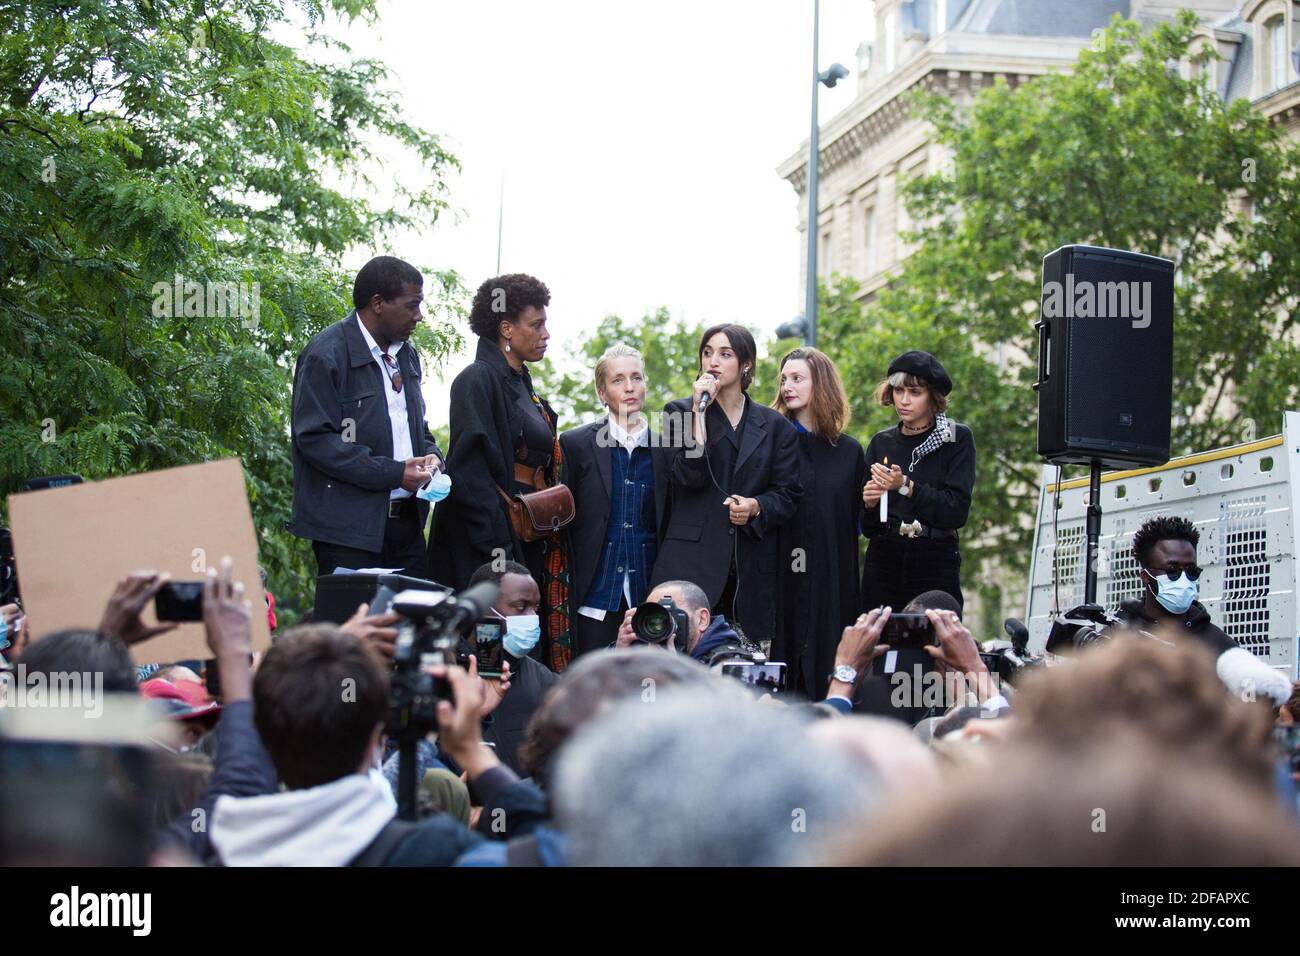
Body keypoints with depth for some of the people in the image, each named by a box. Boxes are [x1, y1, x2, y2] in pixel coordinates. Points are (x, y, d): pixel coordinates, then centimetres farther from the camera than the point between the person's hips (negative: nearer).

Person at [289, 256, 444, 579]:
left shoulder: (407, 355, 17)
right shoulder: (325, 355, -10)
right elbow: (315, 438, -16)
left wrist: (431, 456, 3)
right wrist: (393, 473, -18)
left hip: (407, 524, 7)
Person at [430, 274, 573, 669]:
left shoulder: (522, 384, 18)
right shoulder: (477, 380, -10)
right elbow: (470, 469, -18)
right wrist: (497, 549, -22)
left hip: (533, 542, 9)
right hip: (493, 536, -9)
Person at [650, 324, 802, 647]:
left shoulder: (774, 425, 14)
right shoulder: (680, 412, 9)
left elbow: (788, 493, 12)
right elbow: (689, 475, -6)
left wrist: (756, 507, -8)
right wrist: (699, 410, -8)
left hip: (752, 569, 2)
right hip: (692, 560, -2)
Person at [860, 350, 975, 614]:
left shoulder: (956, 439, 2)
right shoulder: (881, 443, 12)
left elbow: (957, 512, -8)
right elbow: (868, 528, 13)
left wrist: (906, 487, -16)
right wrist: (869, 504, -8)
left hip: (936, 563, -3)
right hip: (884, 560, 3)